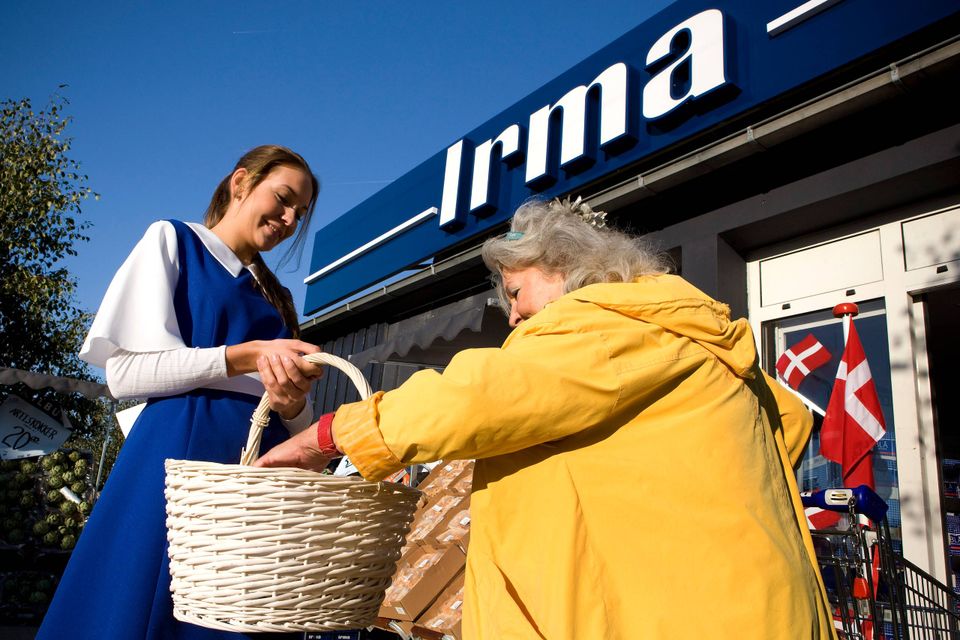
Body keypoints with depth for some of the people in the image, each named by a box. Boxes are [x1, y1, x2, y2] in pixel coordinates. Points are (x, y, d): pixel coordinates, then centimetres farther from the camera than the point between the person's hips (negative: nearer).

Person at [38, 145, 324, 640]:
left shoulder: (276, 297, 21)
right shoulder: (173, 240, 8)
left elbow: (296, 424, 13)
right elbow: (125, 371, -5)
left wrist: (295, 403, -11)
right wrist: (248, 357, -15)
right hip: (182, 453, -5)